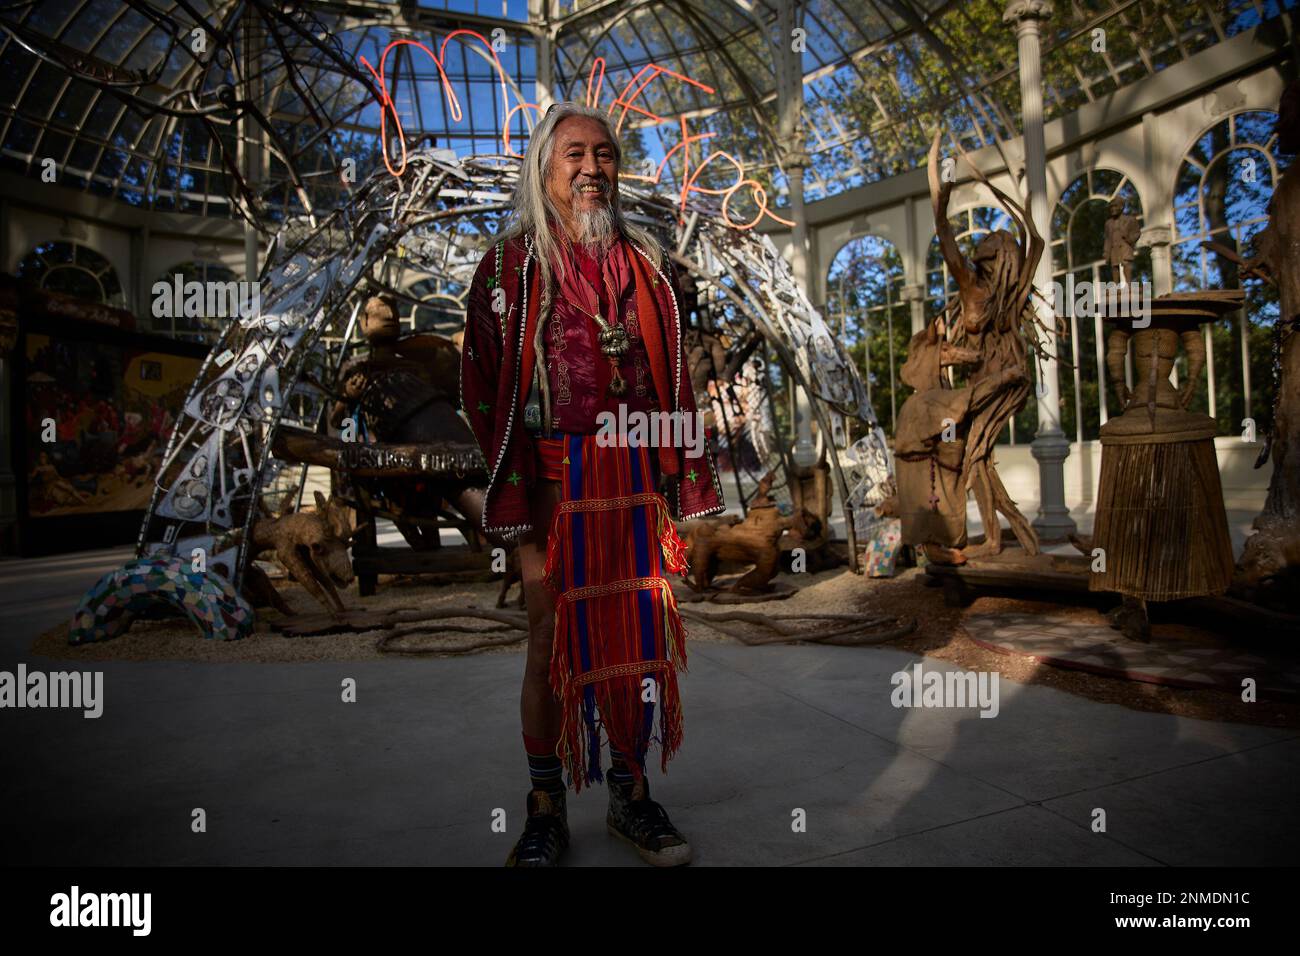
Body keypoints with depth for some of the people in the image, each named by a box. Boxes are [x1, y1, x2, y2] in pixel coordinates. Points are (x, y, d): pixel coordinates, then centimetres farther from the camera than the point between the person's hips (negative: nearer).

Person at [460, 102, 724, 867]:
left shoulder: (648, 265, 13)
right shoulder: (511, 266, 3)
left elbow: (676, 381, 12)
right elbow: (484, 387, -2)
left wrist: (684, 486, 5)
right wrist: (512, 497, -10)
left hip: (639, 481, 3)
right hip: (555, 482, -3)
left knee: (640, 638, 8)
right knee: (552, 644, 4)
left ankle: (631, 794, 27)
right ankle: (546, 810, 22)